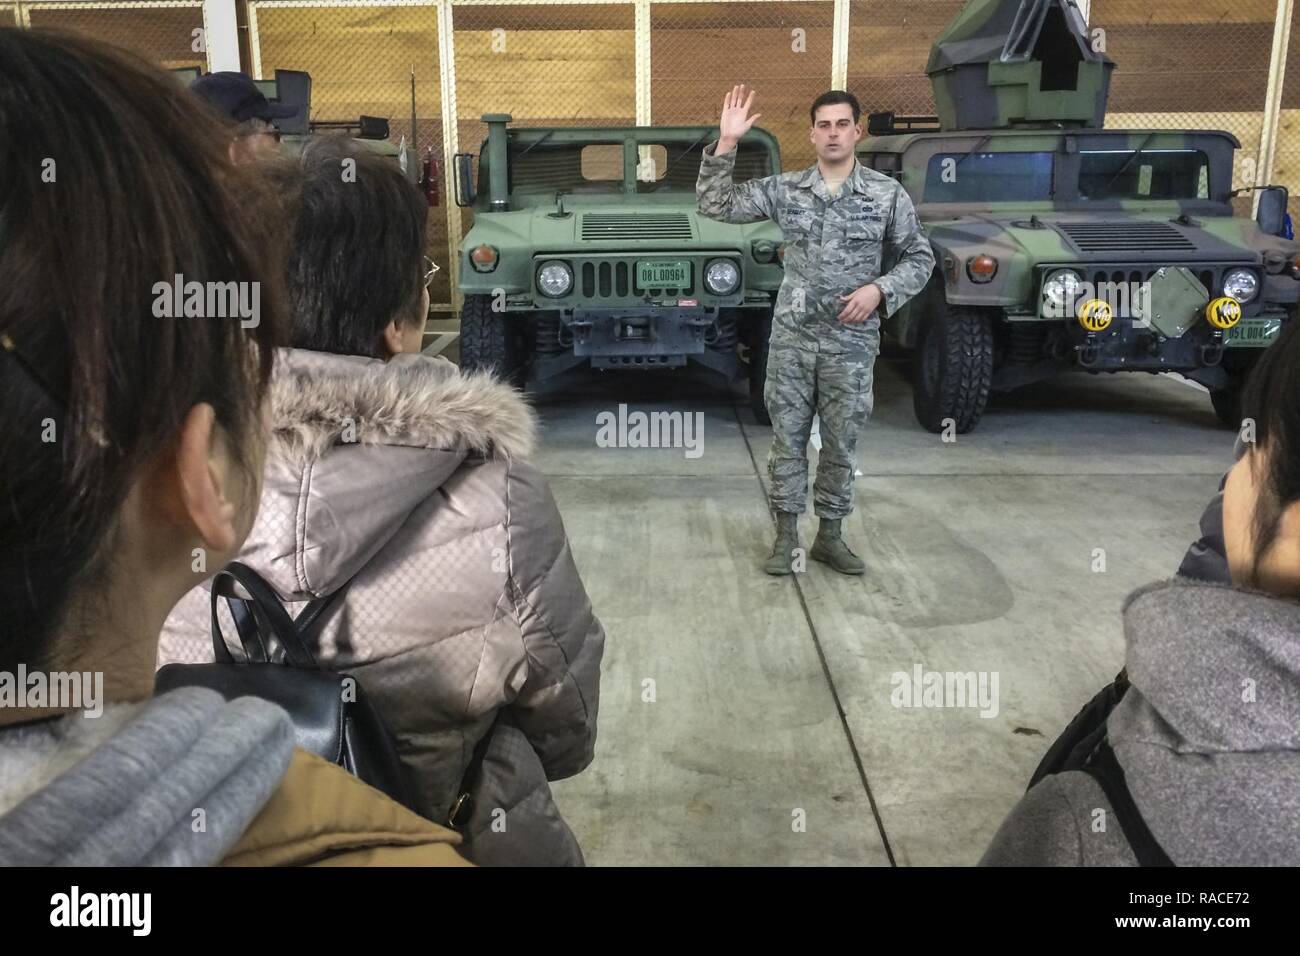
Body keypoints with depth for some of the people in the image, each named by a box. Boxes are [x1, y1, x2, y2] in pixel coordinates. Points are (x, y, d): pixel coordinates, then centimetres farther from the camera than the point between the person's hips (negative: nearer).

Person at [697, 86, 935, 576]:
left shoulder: (888, 194, -2)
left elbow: (919, 258, 5)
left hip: (851, 343, 0)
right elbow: (715, 205, -2)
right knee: (787, 438, 6)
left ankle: (829, 535, 22)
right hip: (792, 337, 1)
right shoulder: (784, 189, 1)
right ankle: (786, 535, 17)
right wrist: (726, 144, -13)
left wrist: (879, 289, -12)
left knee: (841, 443, 8)